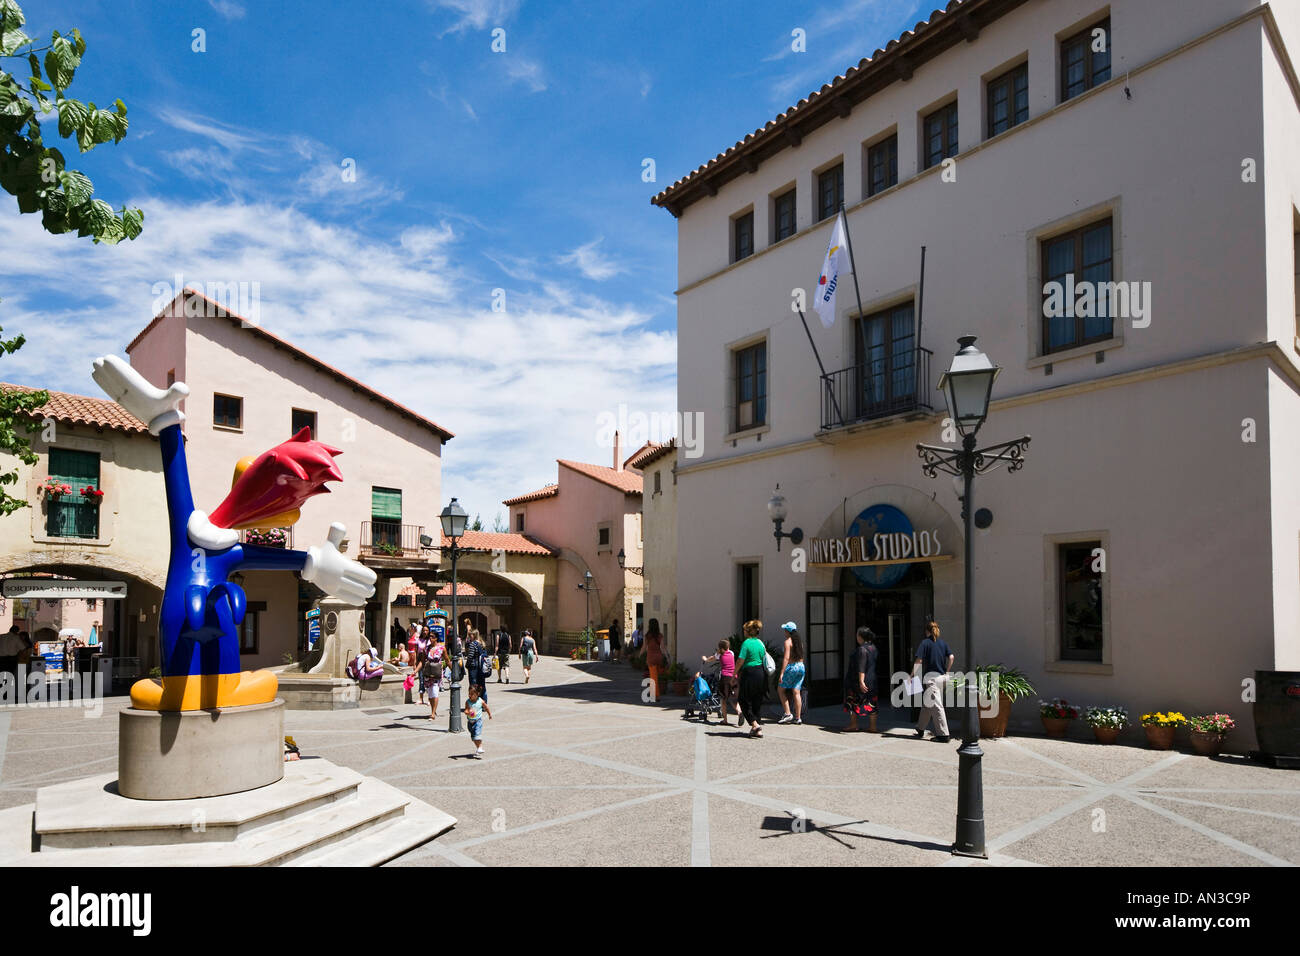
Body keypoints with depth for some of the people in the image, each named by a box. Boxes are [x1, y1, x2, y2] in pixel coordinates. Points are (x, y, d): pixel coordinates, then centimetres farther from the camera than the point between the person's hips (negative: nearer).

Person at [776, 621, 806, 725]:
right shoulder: (799, 641, 12)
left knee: (780, 689, 6)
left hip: (791, 667, -7)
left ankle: (787, 714, -1)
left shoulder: (788, 641, -10)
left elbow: (786, 658, -18)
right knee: (796, 692, 7)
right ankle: (798, 717, 5)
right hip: (801, 667, 7)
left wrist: (782, 673, -20)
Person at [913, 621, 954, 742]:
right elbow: (951, 657, 1)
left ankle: (943, 734, -10)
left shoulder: (925, 643, -4)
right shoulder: (943, 643, 11)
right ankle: (921, 729, 28)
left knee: (936, 706, -6)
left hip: (931, 676, -6)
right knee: (927, 703, 18)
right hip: (941, 676, 6)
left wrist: (912, 675, -4)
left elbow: (919, 660, -11)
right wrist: (946, 672, 10)